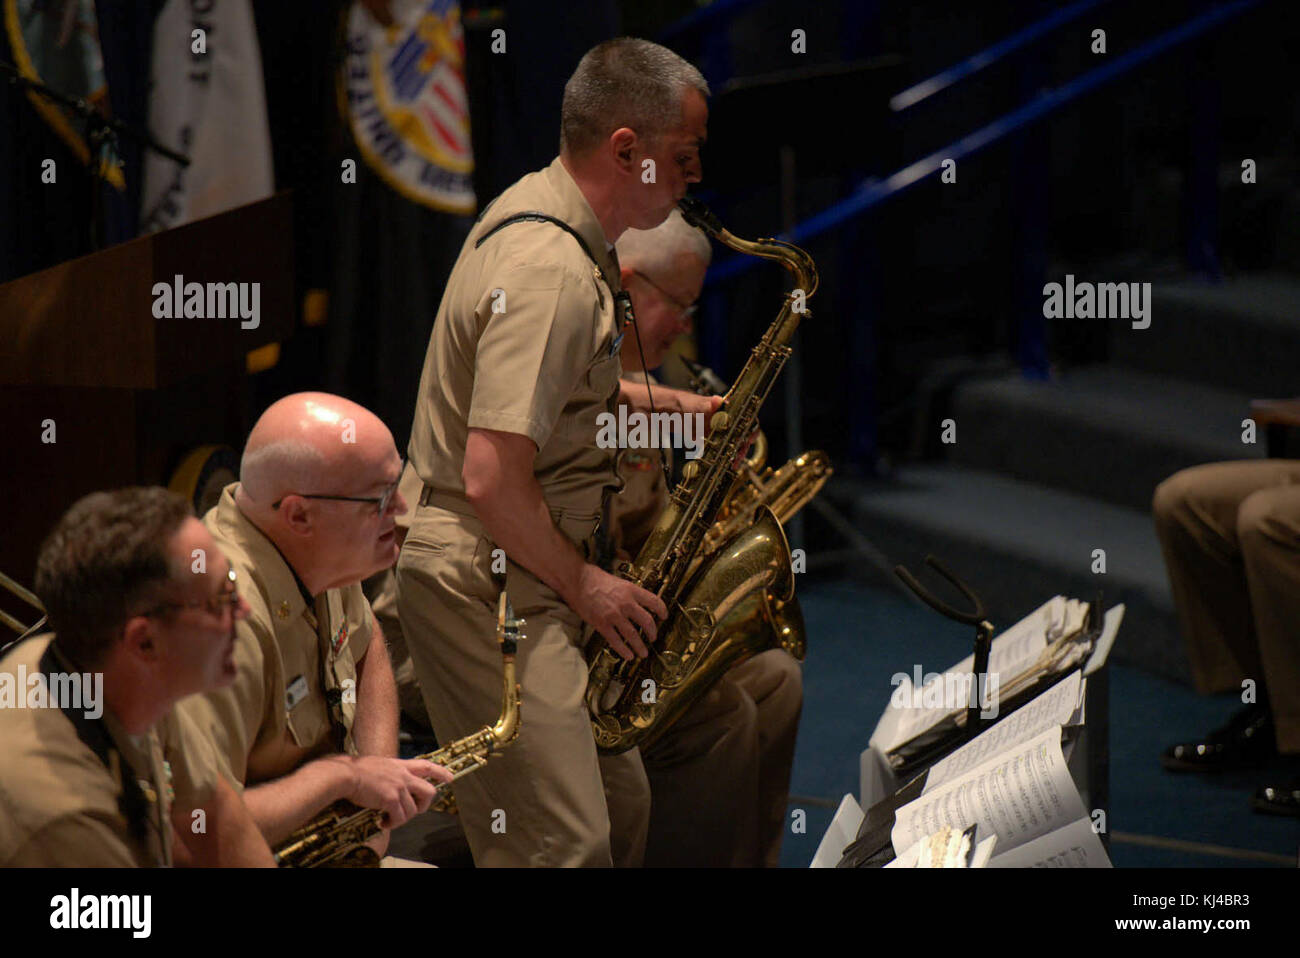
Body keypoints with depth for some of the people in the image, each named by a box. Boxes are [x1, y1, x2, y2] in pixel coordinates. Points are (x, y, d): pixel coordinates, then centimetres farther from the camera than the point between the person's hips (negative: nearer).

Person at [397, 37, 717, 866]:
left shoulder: (544, 211, 11)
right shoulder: (552, 272, -22)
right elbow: (492, 480, -27)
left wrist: (669, 403, 17)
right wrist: (585, 586, -13)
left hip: (525, 572, 11)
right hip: (479, 582, -11)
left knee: (621, 812, 15)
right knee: (565, 849, -15)